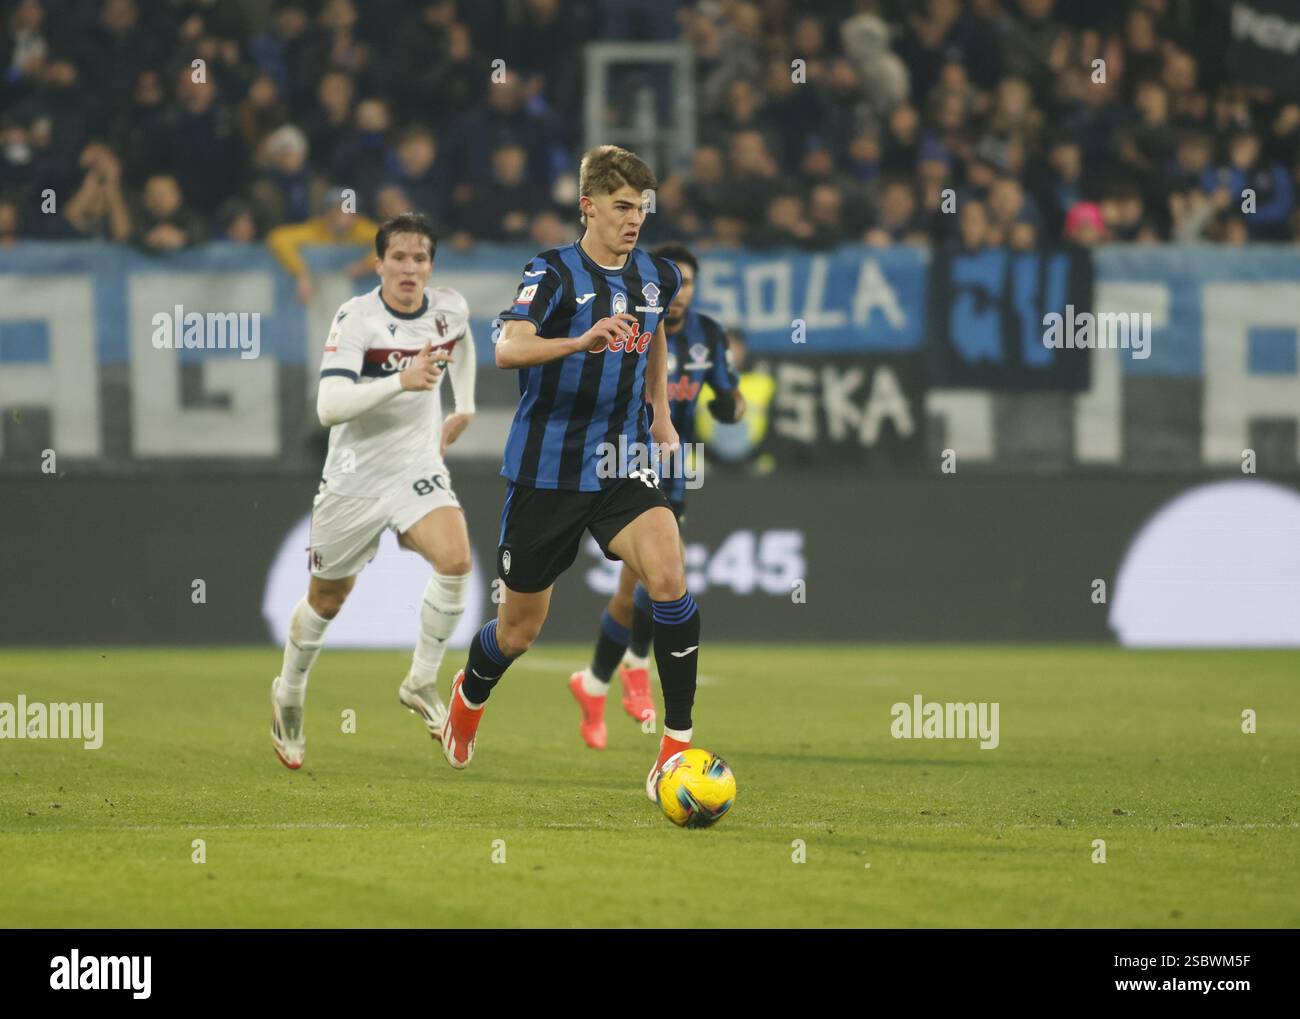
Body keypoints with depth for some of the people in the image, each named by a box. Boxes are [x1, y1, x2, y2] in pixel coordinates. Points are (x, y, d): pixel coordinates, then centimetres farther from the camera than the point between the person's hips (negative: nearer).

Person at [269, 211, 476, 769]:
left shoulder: (449, 308, -3)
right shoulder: (356, 317, -18)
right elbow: (329, 407, -30)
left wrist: (464, 407, 19)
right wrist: (402, 381, -39)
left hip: (419, 471, 3)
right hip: (354, 479, -3)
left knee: (456, 560, -26)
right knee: (327, 601, 12)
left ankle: (421, 682, -8)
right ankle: (289, 693, 40)